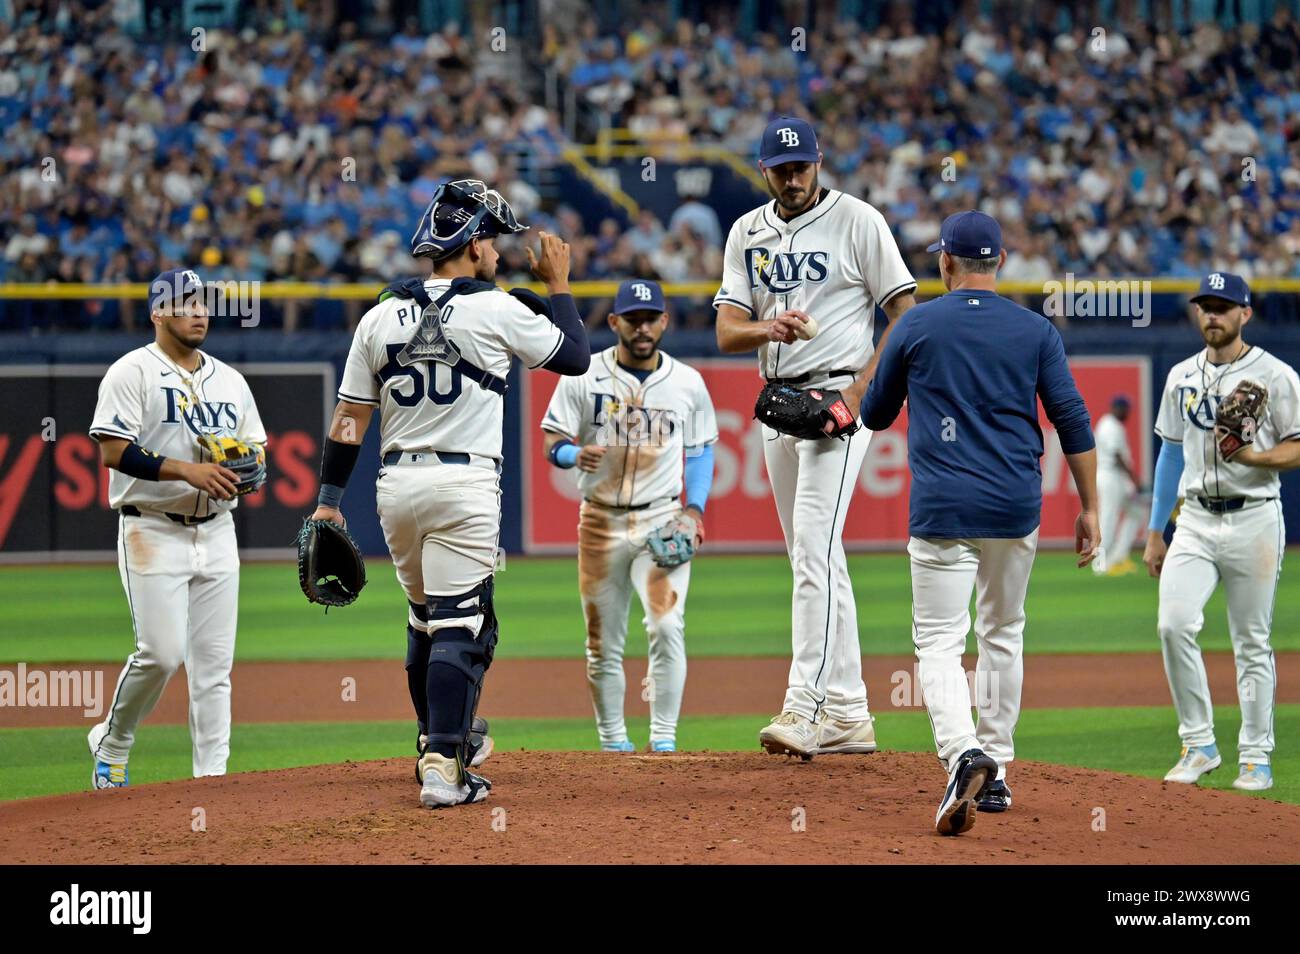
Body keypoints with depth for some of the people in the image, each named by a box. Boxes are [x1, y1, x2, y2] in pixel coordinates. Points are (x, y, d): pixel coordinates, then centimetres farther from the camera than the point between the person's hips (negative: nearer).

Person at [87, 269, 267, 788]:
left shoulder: (230, 379, 15)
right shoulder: (133, 372, -5)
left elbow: (256, 449, 19)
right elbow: (113, 452, -13)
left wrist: (252, 472, -6)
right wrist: (187, 471, -22)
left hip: (216, 533, 6)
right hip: (153, 532, -6)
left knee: (214, 661, 1)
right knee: (161, 652, -14)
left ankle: (212, 777, 3)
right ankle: (112, 744, 9)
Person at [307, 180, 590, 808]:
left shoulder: (380, 317, 7)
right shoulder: (497, 310, -6)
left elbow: (348, 418, 7)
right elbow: (576, 356, 7)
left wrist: (329, 499, 9)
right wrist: (558, 286, 18)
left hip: (396, 486, 5)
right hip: (463, 484, -5)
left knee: (426, 619, 22)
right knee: (458, 627, -8)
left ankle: (441, 739, 35)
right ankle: (443, 767, -18)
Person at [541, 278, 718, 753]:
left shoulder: (688, 383, 6)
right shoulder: (583, 377, 0)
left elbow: (701, 451, 13)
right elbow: (552, 443, -1)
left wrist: (694, 508, -2)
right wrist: (576, 454, -25)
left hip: (662, 520, 0)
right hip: (601, 520, 0)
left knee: (667, 627, -17)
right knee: (603, 642, 4)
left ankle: (664, 739, -12)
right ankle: (613, 741, 15)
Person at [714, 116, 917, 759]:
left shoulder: (858, 221, -4)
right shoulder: (746, 234, 11)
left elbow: (905, 314, -5)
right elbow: (727, 332, 4)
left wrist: (861, 391, -16)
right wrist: (768, 328, -19)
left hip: (837, 395, -7)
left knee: (815, 547, -19)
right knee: (814, 560, 8)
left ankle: (805, 706, -27)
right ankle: (848, 715, 12)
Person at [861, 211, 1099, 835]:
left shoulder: (916, 327, 1)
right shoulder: (1035, 331, 4)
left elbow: (874, 416, 11)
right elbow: (1072, 420, 0)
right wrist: (1089, 508, 6)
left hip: (942, 511, -3)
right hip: (1016, 510, 3)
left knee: (940, 643, -5)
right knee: (1002, 635, 19)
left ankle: (964, 754, -31)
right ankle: (996, 775, 21)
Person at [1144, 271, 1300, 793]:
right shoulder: (1181, 377, 12)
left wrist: (1253, 457, -23)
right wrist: (1154, 532, 15)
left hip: (1254, 519, -4)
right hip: (1195, 519, 4)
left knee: (1252, 642, 0)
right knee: (1174, 623, -14)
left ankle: (1255, 757, 9)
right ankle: (1198, 745, -4)